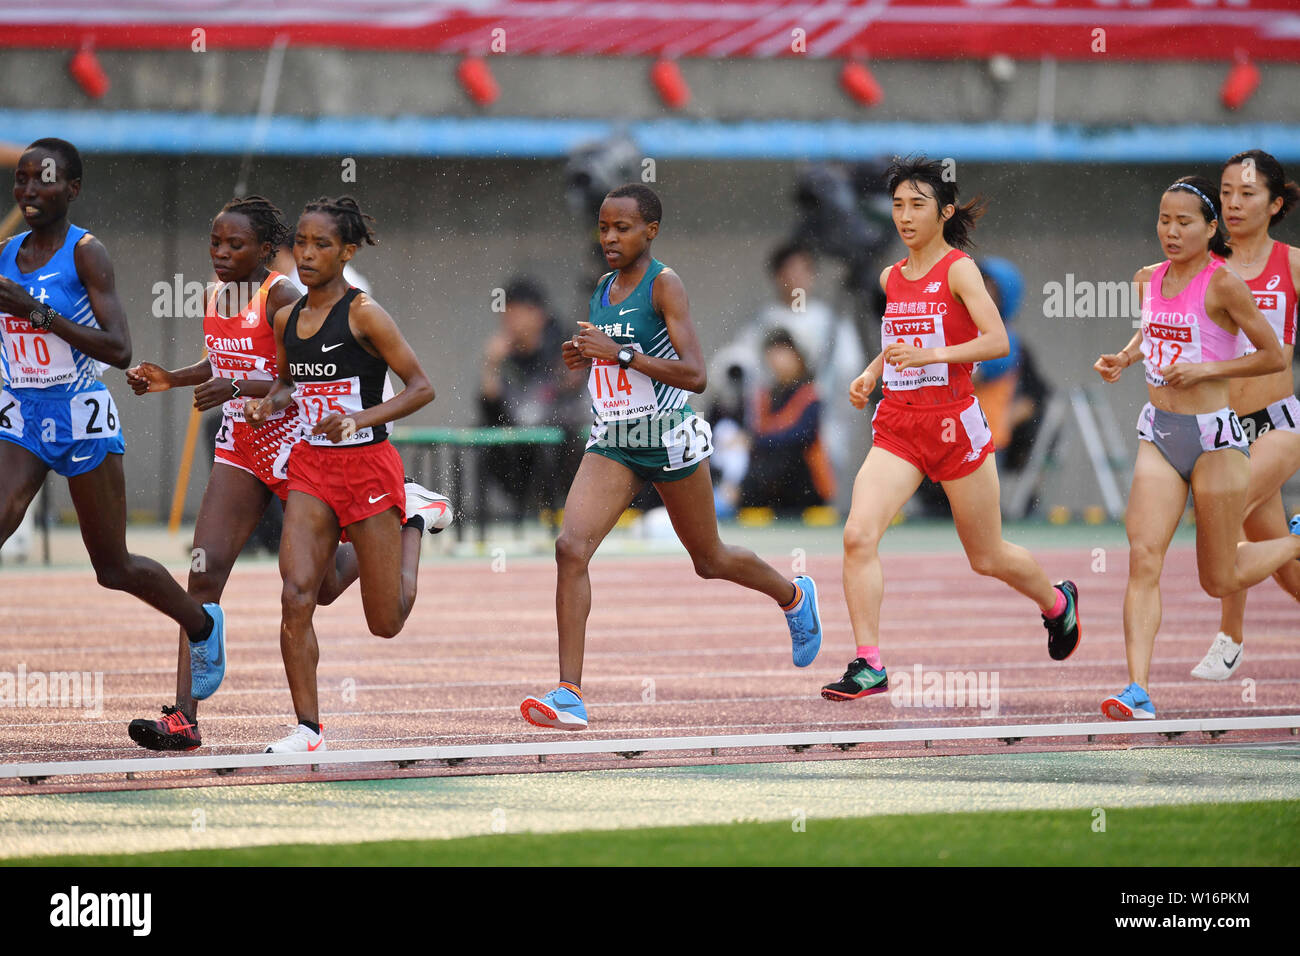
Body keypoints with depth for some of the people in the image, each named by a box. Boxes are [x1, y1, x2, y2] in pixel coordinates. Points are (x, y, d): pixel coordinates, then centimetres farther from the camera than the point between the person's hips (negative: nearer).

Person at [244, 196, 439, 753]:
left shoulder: (363, 314, -12)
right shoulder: (287, 319, 6)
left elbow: (421, 387, -12)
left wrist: (360, 419, -25)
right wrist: (268, 405, 2)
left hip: (367, 464, -4)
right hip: (310, 467, 4)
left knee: (386, 623, 6)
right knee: (296, 594, -15)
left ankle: (412, 518, 36)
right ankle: (308, 729, -8)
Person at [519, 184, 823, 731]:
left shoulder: (664, 285, -13)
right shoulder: (602, 289, 8)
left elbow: (695, 374, -22)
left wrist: (619, 353, -26)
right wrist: (584, 357, 3)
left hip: (669, 439, -5)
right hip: (612, 444, 5)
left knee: (709, 559, 14)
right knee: (571, 547, -16)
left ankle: (794, 597, 46)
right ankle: (570, 695, -19)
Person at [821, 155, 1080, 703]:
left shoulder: (958, 269, -9)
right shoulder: (891, 278, 10)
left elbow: (997, 341, -20)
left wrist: (929, 356, -31)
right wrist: (871, 373, 12)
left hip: (954, 424, -5)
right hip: (896, 426, 5)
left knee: (987, 558, 11)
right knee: (859, 535, -18)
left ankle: (1057, 603, 42)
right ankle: (868, 665, -16)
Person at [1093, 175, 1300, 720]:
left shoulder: (1223, 284, -12)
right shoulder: (1148, 280, 6)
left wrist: (1207, 369, -17)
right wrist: (1123, 358, 9)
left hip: (1214, 436, -5)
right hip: (1158, 434, 5)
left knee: (1219, 581, 7)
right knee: (1143, 558, -14)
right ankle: (1138, 691, -18)